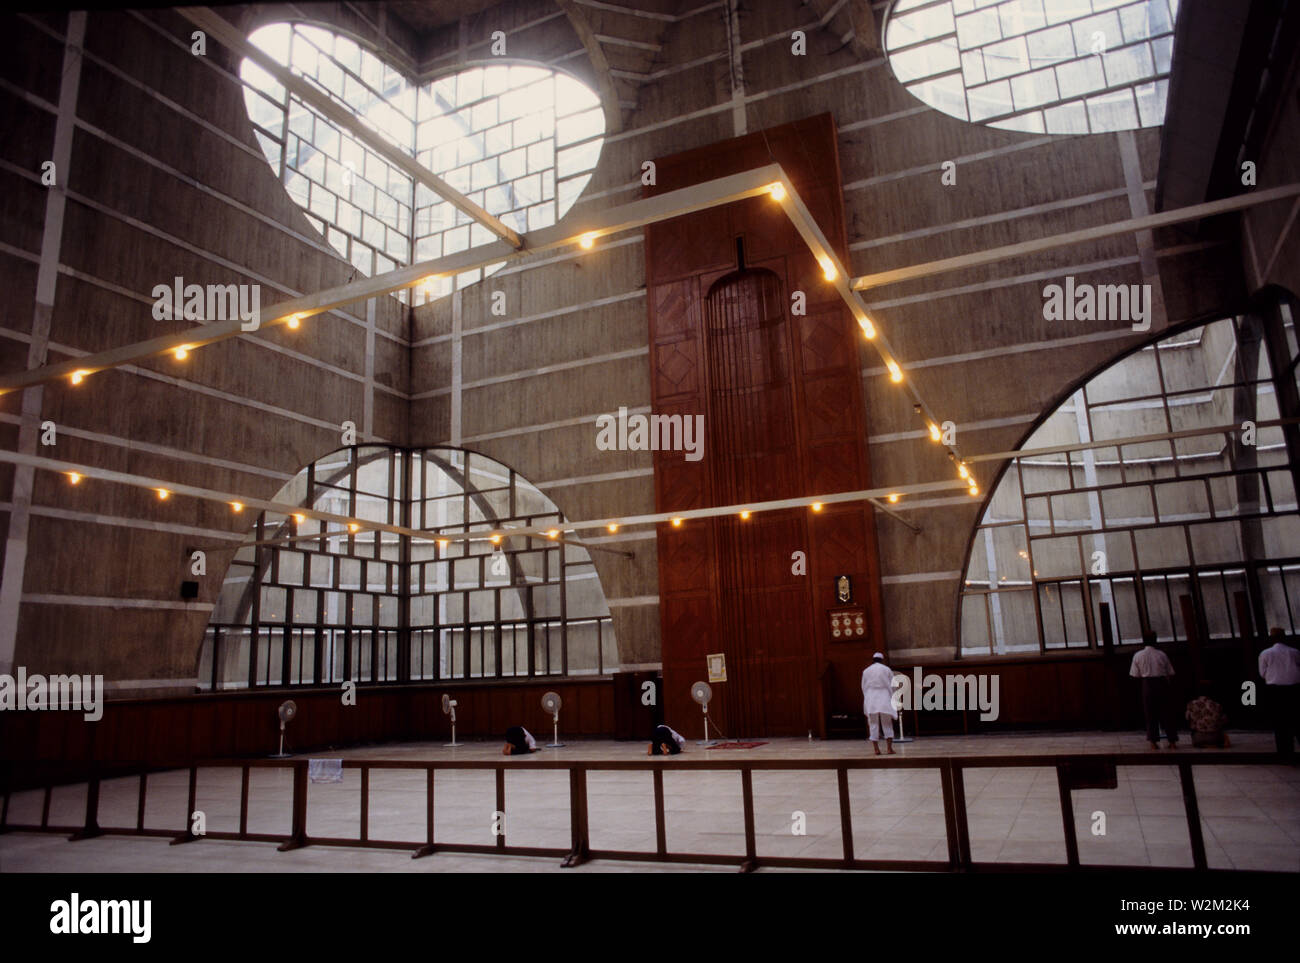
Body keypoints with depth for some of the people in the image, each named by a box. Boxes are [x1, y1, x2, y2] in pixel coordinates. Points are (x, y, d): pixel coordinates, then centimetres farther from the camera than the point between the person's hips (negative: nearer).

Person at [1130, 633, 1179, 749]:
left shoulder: (1138, 655, -2)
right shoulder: (1161, 655, 1)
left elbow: (1135, 675, -1)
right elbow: (1170, 674, 5)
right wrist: (1170, 688, 17)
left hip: (1147, 684, -1)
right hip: (1162, 683, 1)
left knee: (1150, 713, 6)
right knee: (1167, 713, 9)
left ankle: (1153, 742, 5)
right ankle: (1172, 741, 13)